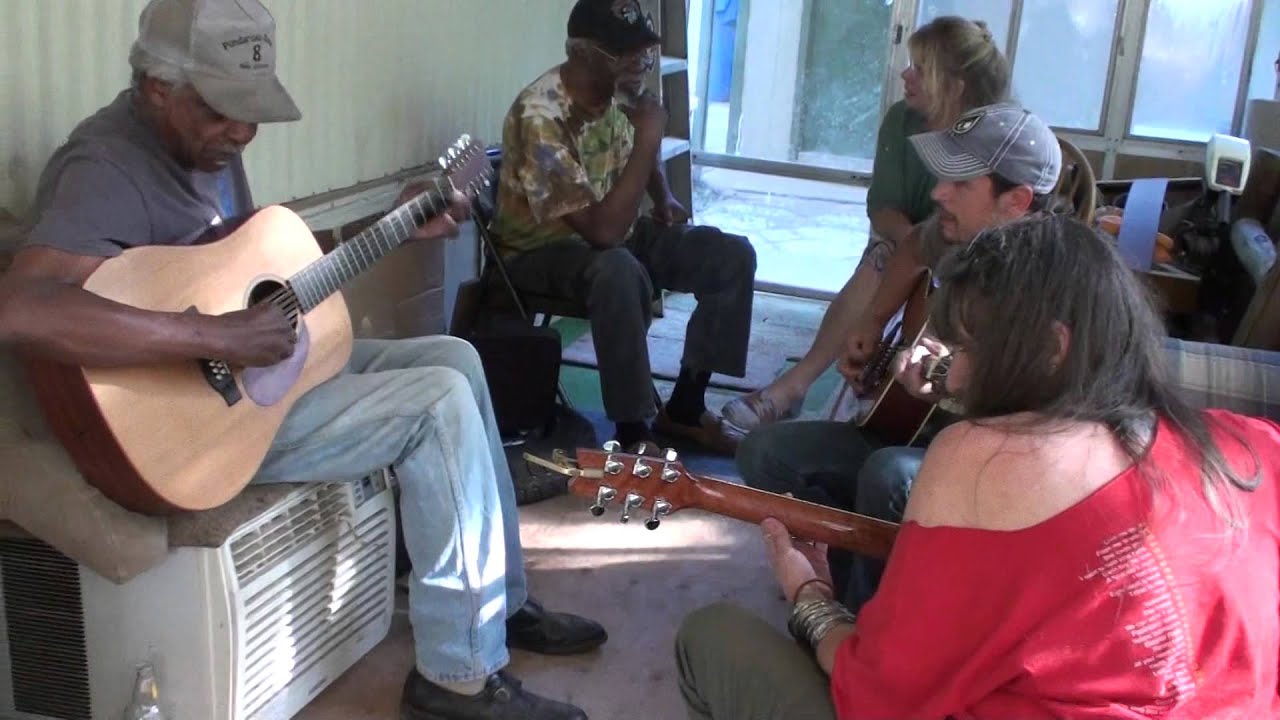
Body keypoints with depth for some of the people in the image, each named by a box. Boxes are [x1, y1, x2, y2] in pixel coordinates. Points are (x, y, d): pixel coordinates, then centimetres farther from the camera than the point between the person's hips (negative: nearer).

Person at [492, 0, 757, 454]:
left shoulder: (621, 89, -7)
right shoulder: (540, 118, -30)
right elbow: (602, 230, -35)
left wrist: (664, 198, -1)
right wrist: (648, 137, -32)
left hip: (616, 229, 8)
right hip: (543, 250, -8)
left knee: (733, 256, -6)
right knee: (619, 271, -40)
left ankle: (684, 407, 2)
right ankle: (634, 433, -25)